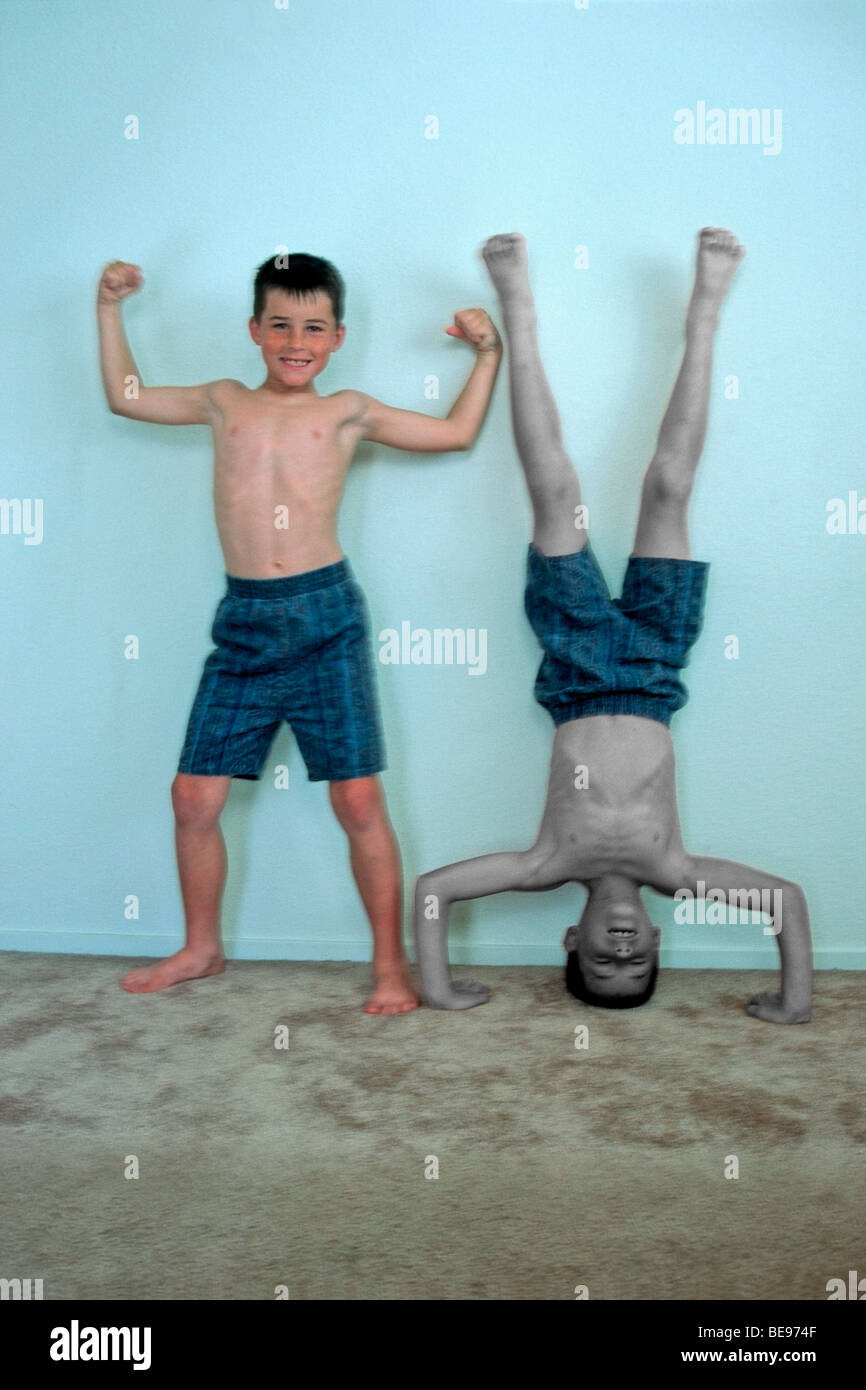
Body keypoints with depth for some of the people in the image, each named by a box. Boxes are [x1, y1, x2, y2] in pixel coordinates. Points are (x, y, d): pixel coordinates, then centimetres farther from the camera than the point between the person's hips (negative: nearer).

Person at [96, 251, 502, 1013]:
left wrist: (488, 353, 10)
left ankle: (391, 964, 11)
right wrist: (110, 308, 25)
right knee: (194, 795, 7)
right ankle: (202, 948, 28)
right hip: (243, 618, 3)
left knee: (360, 800, -3)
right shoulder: (225, 402, 15)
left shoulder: (347, 412, 9)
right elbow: (126, 396, 27)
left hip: (324, 617, -3)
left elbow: (457, 432, 14)